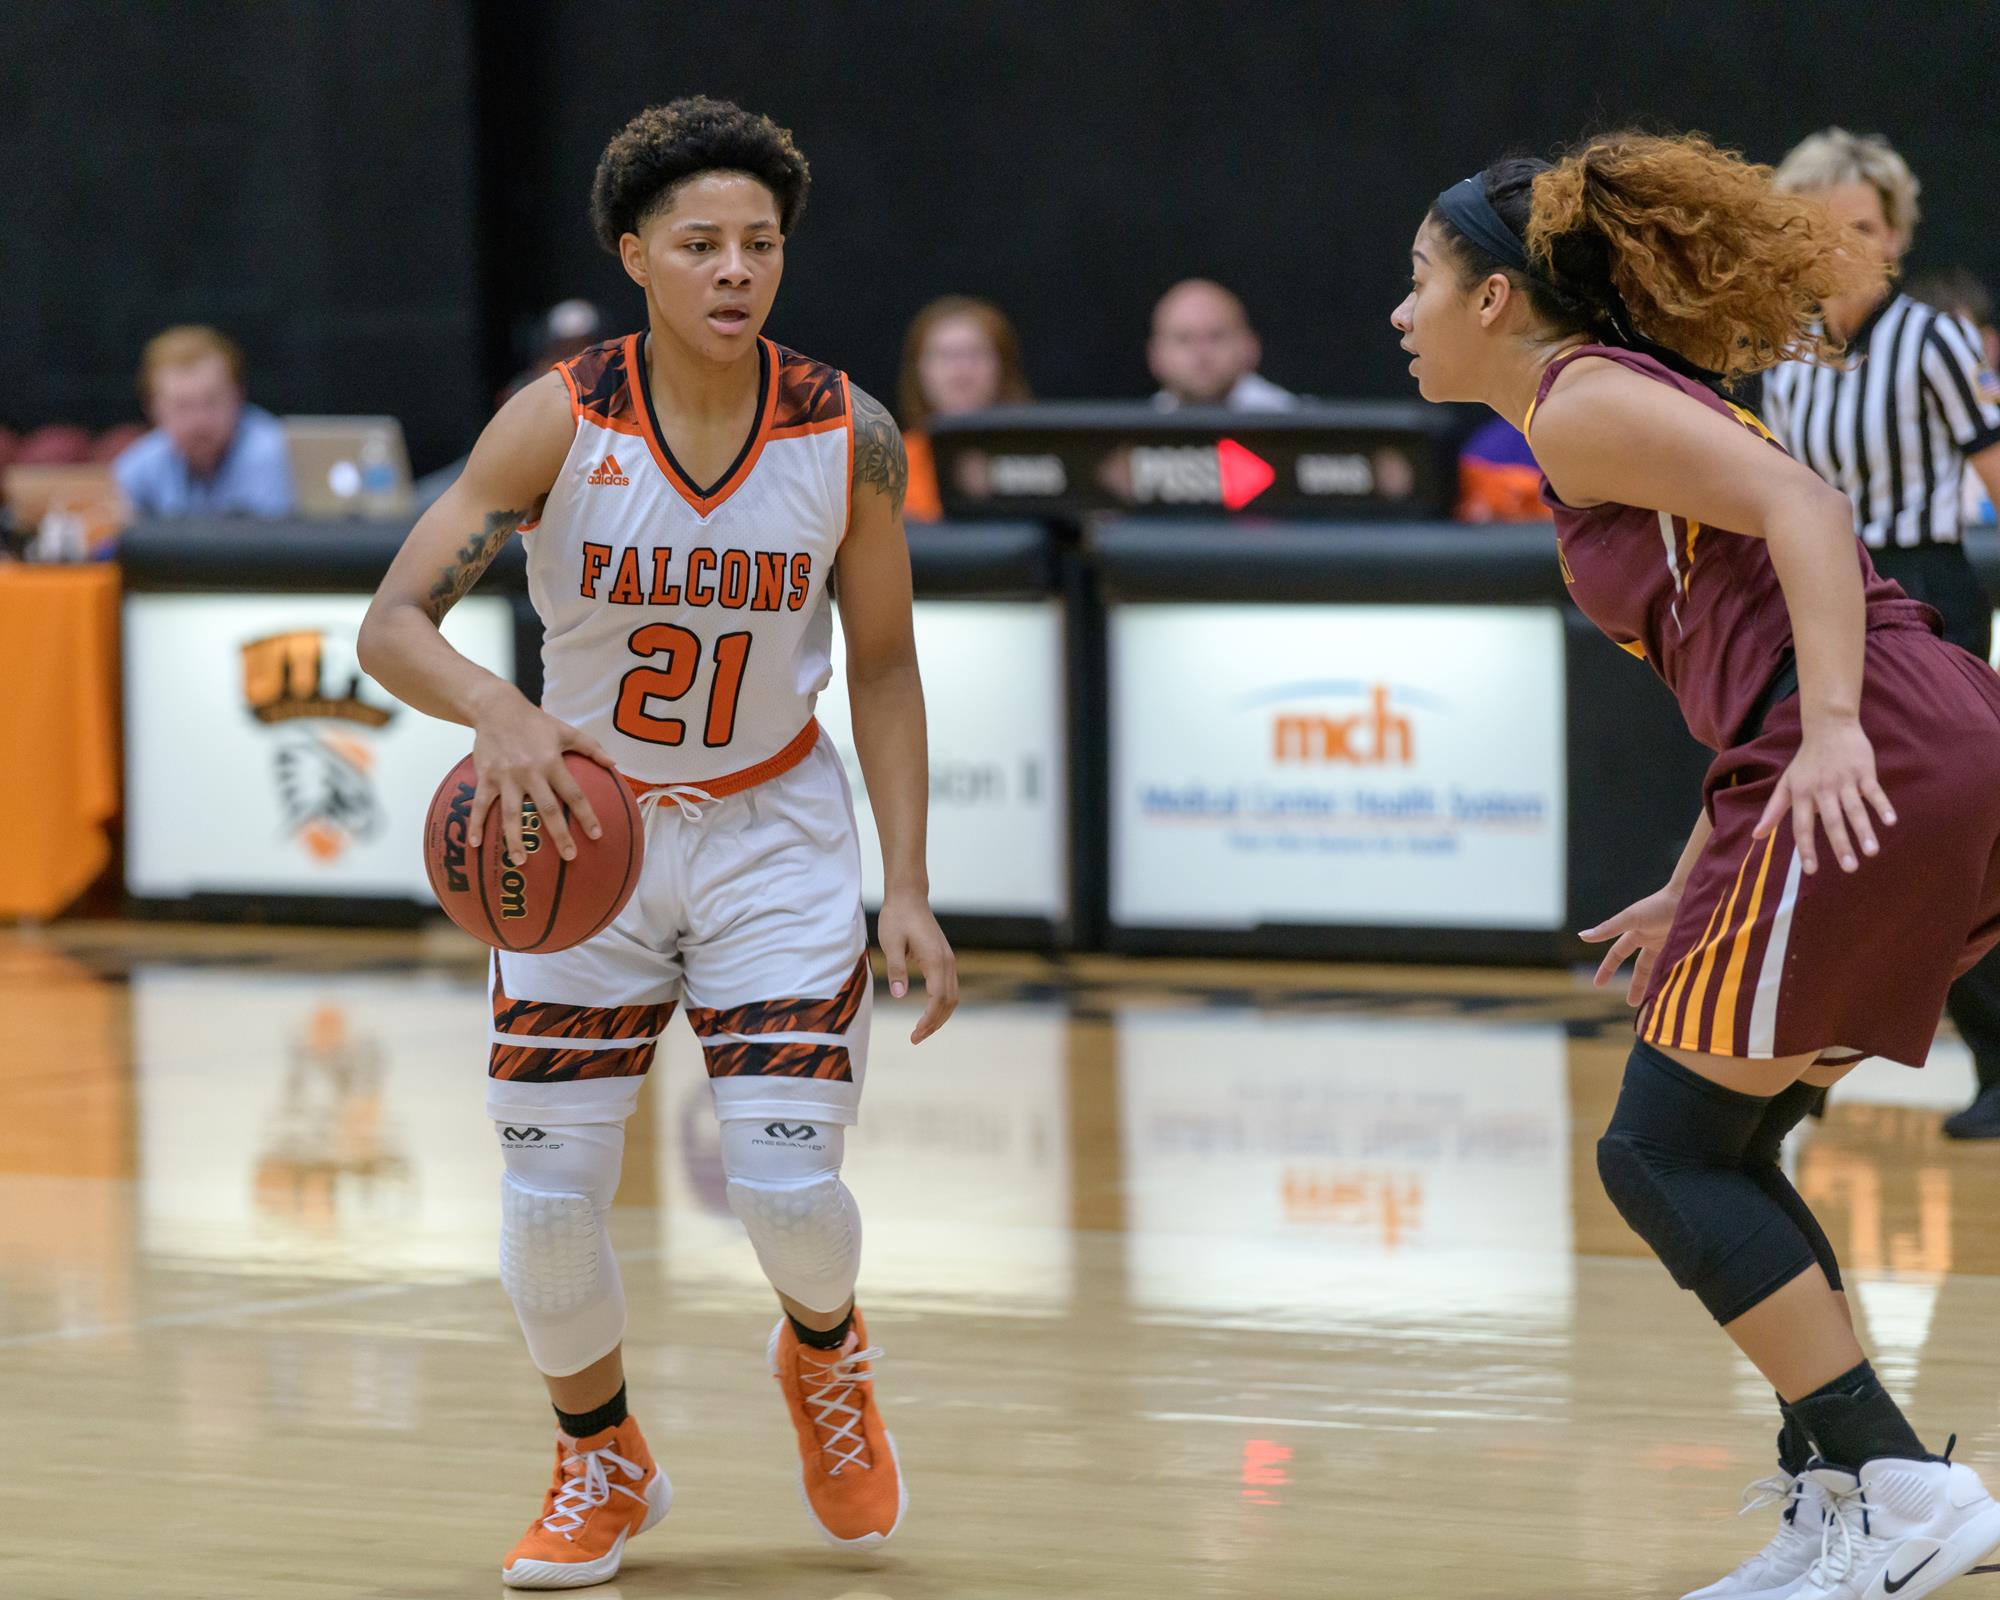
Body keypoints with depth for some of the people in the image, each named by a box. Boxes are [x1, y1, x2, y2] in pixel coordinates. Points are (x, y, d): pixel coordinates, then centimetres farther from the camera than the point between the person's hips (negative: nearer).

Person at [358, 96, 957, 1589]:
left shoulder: (849, 434, -12)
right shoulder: (561, 421, -17)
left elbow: (883, 665, 0)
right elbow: (392, 623, -18)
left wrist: (908, 888, -6)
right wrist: (499, 714, -39)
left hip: (774, 830, 0)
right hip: (583, 825, 0)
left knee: (788, 1183, -11)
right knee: (548, 1197, -3)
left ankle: (826, 1353, 27)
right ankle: (602, 1464, 26)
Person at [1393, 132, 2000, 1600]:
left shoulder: (1584, 401, -1)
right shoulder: (1636, 401, 27)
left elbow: (1803, 508, -16)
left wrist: (1833, 728, -27)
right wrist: (1699, 894, 30)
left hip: (1875, 772, -9)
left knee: (1663, 1156, -2)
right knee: (1710, 1151, 16)